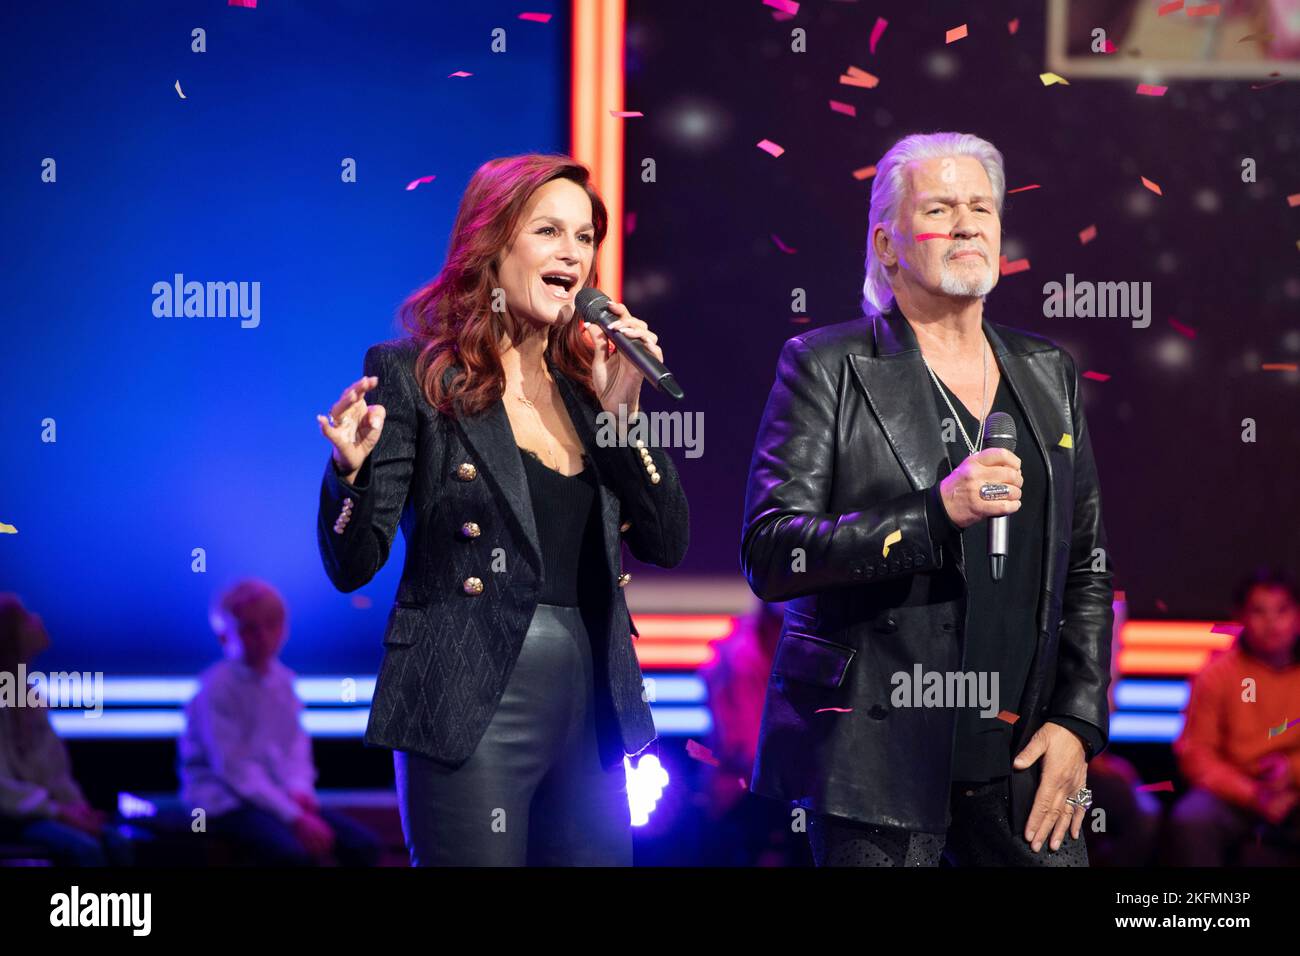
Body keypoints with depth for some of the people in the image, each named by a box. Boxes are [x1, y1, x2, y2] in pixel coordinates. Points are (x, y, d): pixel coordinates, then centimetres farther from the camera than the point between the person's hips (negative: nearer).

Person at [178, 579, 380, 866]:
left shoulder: (281, 680, 8)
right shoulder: (216, 688, -14)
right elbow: (235, 769, -18)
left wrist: (300, 789, -9)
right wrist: (295, 818, -21)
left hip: (277, 796, 8)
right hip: (226, 803, -8)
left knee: (364, 846, -8)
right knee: (293, 855, -34)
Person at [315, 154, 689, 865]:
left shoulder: (586, 382, 12)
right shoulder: (413, 375, -3)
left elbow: (665, 546, 6)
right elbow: (352, 565, -5)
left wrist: (622, 410, -4)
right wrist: (351, 469, -25)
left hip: (591, 712, 5)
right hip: (471, 717, -5)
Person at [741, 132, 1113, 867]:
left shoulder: (1049, 374, 13)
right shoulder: (826, 367, -1)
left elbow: (1087, 566, 15)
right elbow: (768, 555, -11)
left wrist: (1078, 722, 4)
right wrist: (934, 516, -21)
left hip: (1020, 751, 4)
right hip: (877, 749, -4)